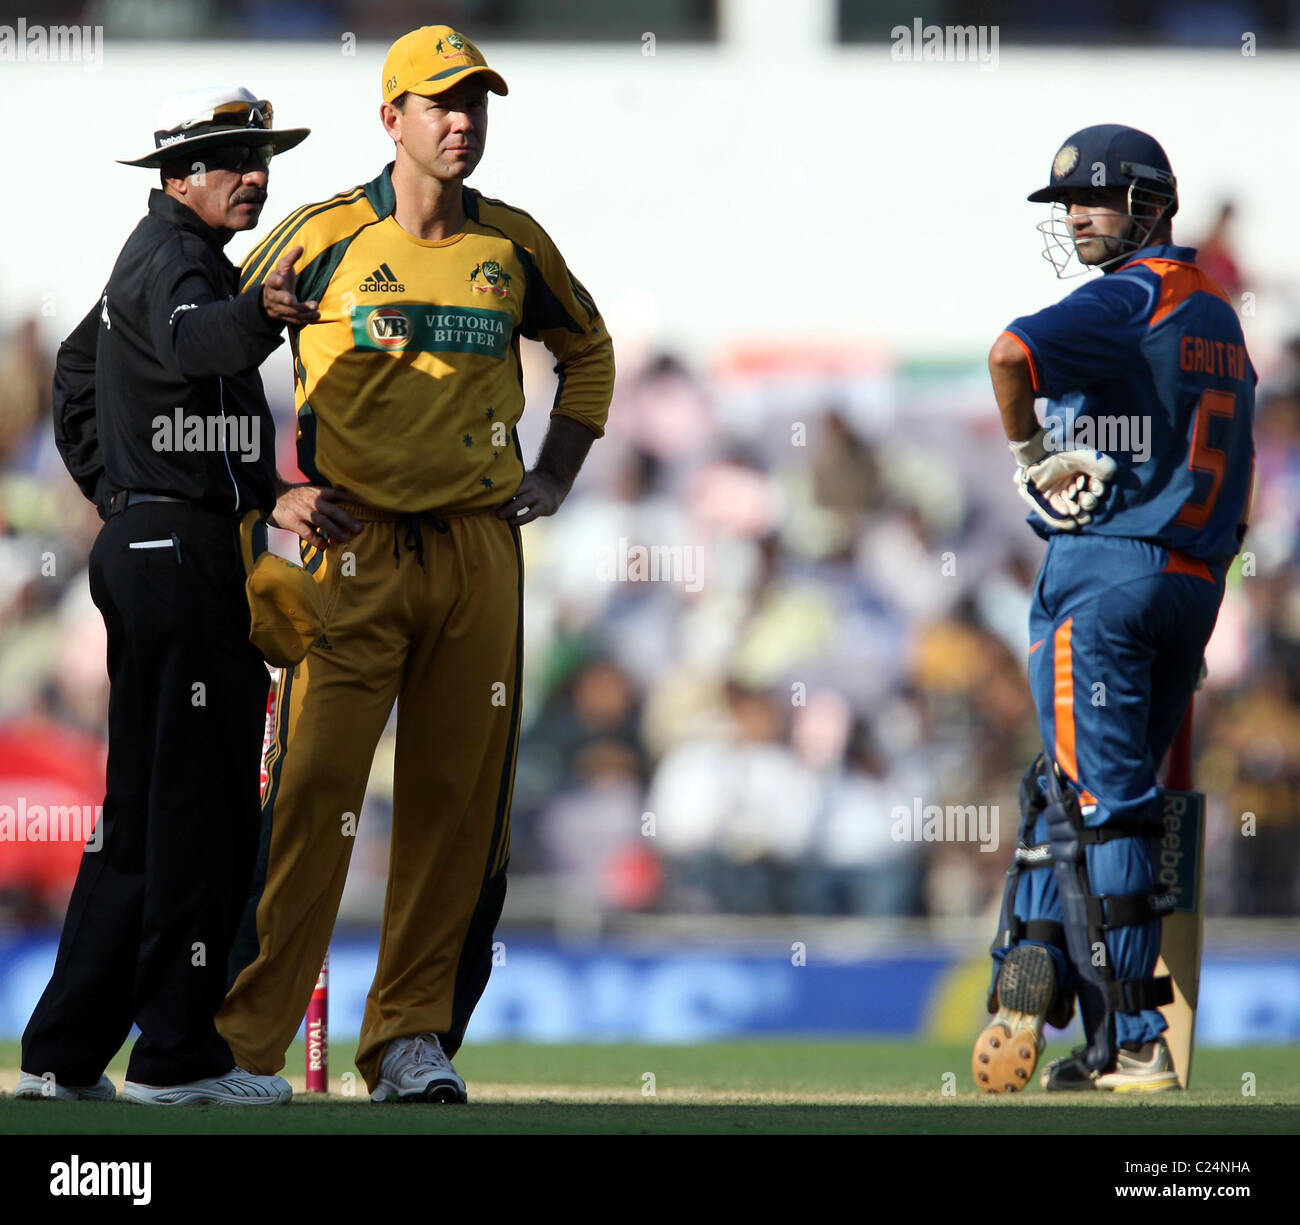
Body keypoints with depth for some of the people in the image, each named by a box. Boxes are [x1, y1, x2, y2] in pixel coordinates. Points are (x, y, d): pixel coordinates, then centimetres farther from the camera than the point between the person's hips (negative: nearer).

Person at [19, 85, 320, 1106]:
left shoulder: (156, 257, 20)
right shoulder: (172, 258, -13)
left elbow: (77, 374, 33)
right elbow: (190, 338, -37)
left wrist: (115, 496, 28)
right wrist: (257, 316, -58)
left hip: (139, 548, 11)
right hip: (184, 552, -11)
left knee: (143, 811, 12)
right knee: (203, 805, -8)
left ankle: (64, 1054, 12)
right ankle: (177, 1054, -6)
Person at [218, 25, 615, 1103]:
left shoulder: (513, 245, 9)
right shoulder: (325, 238, -2)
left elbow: (589, 349, 27)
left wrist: (555, 478, 16)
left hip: (481, 549, 4)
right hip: (357, 548, -4)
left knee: (460, 801, 4)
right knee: (310, 790, -12)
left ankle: (413, 1035, 12)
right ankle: (241, 1039, -10)